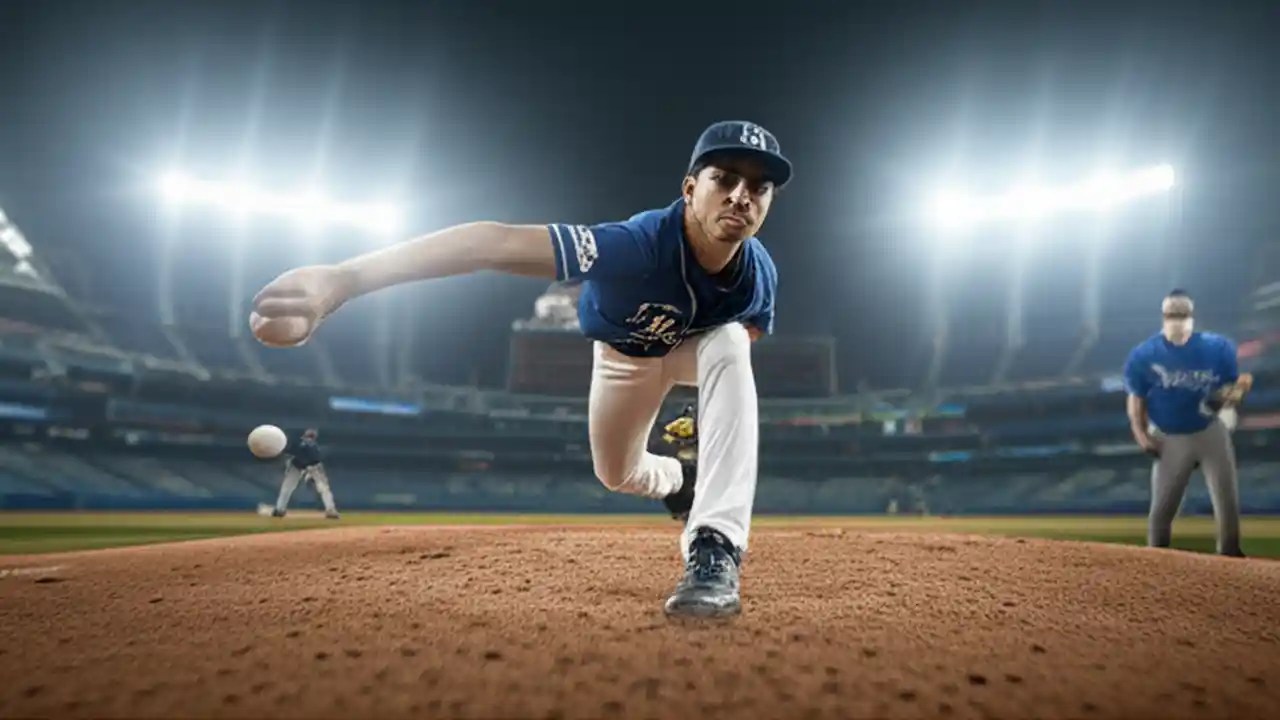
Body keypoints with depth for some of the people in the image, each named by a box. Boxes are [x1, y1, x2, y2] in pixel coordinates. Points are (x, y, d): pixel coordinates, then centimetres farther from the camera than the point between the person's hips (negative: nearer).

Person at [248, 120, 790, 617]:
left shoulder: (759, 273, -33)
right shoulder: (640, 244, -47)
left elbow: (749, 331, -4)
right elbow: (495, 242, -61)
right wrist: (343, 278, -73)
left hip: (698, 348, 1)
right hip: (622, 355, 0)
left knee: (728, 346, -34)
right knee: (616, 474, 13)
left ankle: (715, 549, -35)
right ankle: (680, 481, 53)